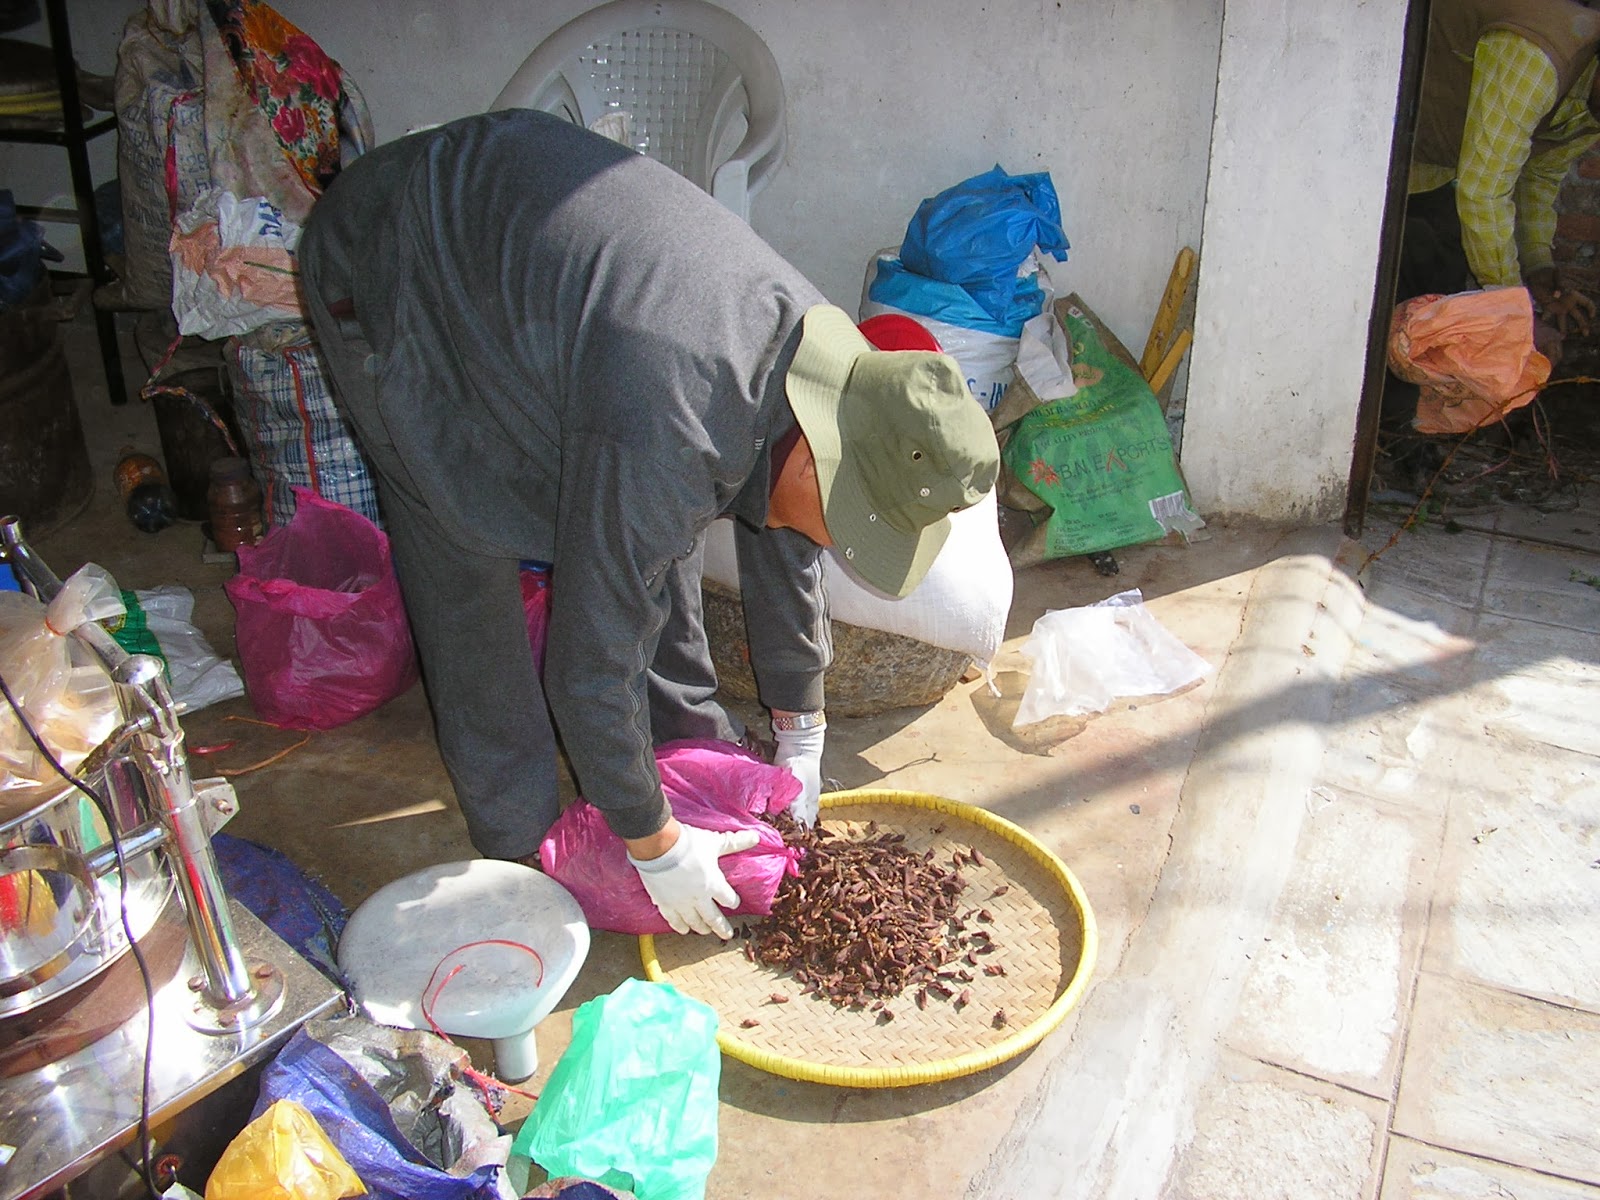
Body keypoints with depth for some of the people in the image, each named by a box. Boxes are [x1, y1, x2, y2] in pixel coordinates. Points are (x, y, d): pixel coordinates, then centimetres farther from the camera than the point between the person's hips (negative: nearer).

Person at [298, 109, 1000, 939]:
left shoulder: (818, 350, -14)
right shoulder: (664, 438, -41)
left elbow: (783, 554, 2)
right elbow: (590, 662, -30)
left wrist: (800, 736, 11)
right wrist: (652, 846, -17)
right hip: (389, 277, -7)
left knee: (658, 534, 5)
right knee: (467, 565, -6)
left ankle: (691, 740, 24)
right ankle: (523, 852, 9)